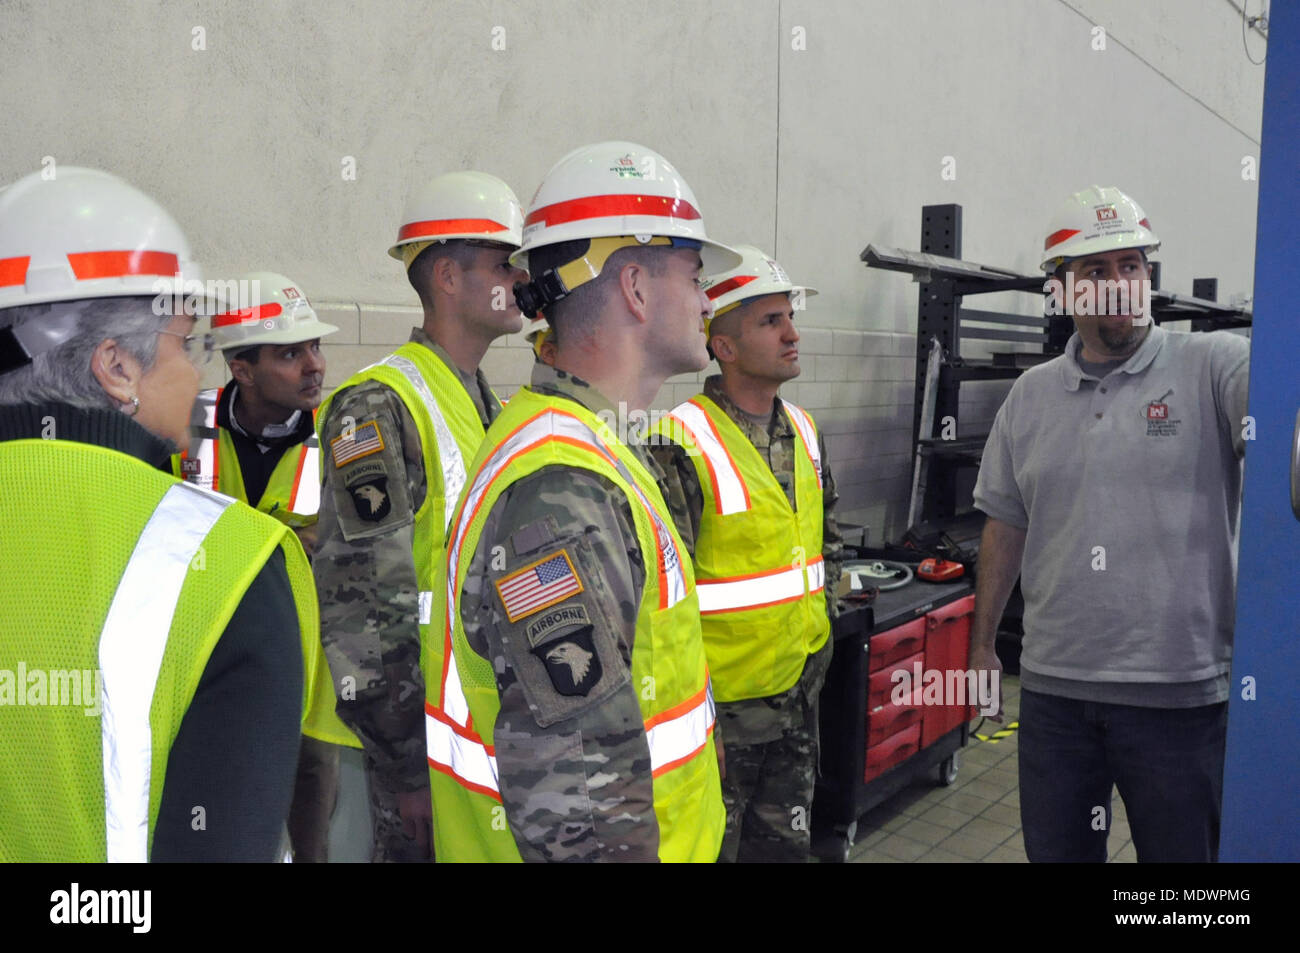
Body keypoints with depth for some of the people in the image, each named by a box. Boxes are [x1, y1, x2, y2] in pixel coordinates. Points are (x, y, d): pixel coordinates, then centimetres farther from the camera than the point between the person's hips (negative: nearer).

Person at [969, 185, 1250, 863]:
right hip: (1054, 686, 4)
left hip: (1181, 691, -3)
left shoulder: (1213, 367, -4)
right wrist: (981, 644, 16)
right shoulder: (1031, 395, 8)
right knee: (1053, 848, 17)